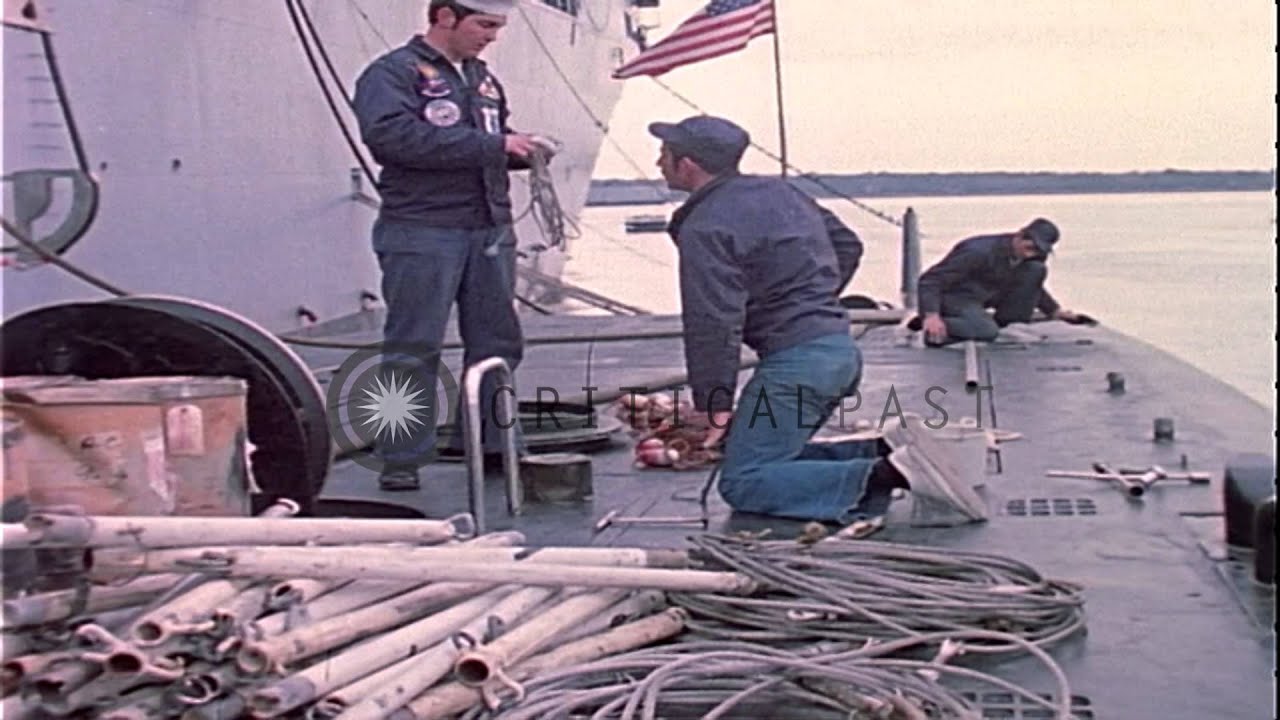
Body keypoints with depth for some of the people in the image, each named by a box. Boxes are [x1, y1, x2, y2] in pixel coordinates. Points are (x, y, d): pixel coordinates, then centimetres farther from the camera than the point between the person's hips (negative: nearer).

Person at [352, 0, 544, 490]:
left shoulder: (483, 78, 19)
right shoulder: (391, 73, -5)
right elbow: (392, 135, -22)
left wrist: (520, 150, 4)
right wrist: (491, 144, -21)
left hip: (491, 230, 7)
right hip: (422, 233, -7)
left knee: (498, 342, 10)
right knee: (413, 349, -3)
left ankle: (492, 446, 20)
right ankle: (401, 459, 4)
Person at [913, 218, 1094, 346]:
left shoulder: (1031, 258, -4)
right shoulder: (979, 251, -29)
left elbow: (1032, 287, 21)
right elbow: (931, 279, -31)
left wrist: (1056, 311, 14)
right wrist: (931, 315, -44)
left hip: (986, 295, 7)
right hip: (956, 296, -7)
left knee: (1037, 270, -7)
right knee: (987, 331, -37)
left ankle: (1005, 322, -2)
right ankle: (933, 329, -17)